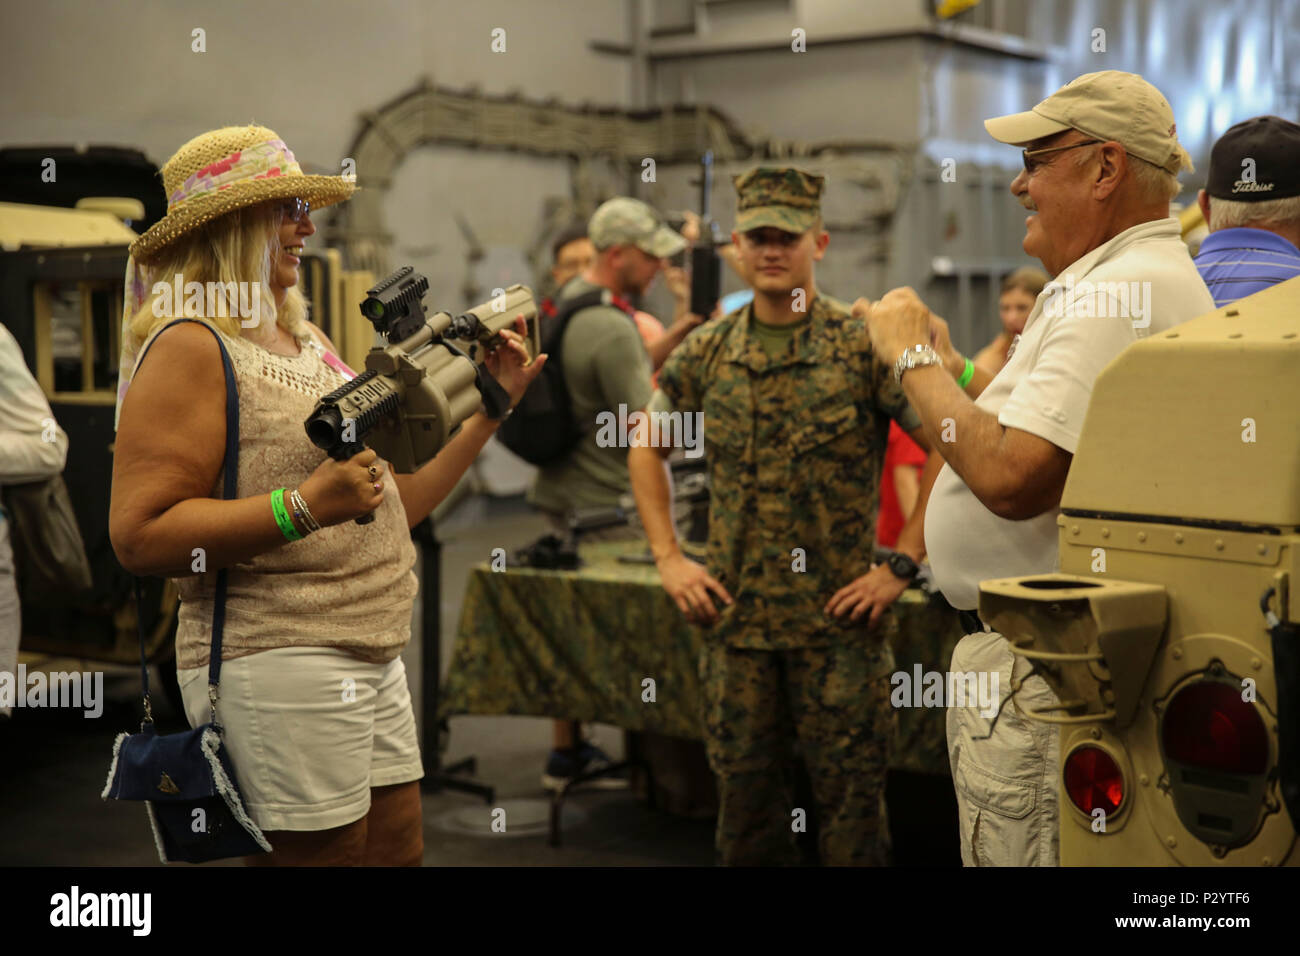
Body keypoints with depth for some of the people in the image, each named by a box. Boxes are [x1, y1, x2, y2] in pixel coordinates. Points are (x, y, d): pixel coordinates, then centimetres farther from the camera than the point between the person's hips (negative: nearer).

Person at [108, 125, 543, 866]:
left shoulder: (307, 343, 17)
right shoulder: (190, 347, -9)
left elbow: (393, 505, 20)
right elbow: (139, 537, -18)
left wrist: (489, 408, 15)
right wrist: (305, 507, -24)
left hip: (376, 660, 9)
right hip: (276, 662, -8)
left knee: (400, 848, 12)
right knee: (321, 854, -3)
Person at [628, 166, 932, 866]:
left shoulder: (863, 346, -7)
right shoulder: (706, 351, 5)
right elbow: (645, 446, 18)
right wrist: (668, 557, 9)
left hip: (838, 618, -3)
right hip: (735, 618, 4)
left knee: (850, 796, 3)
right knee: (744, 791, 13)